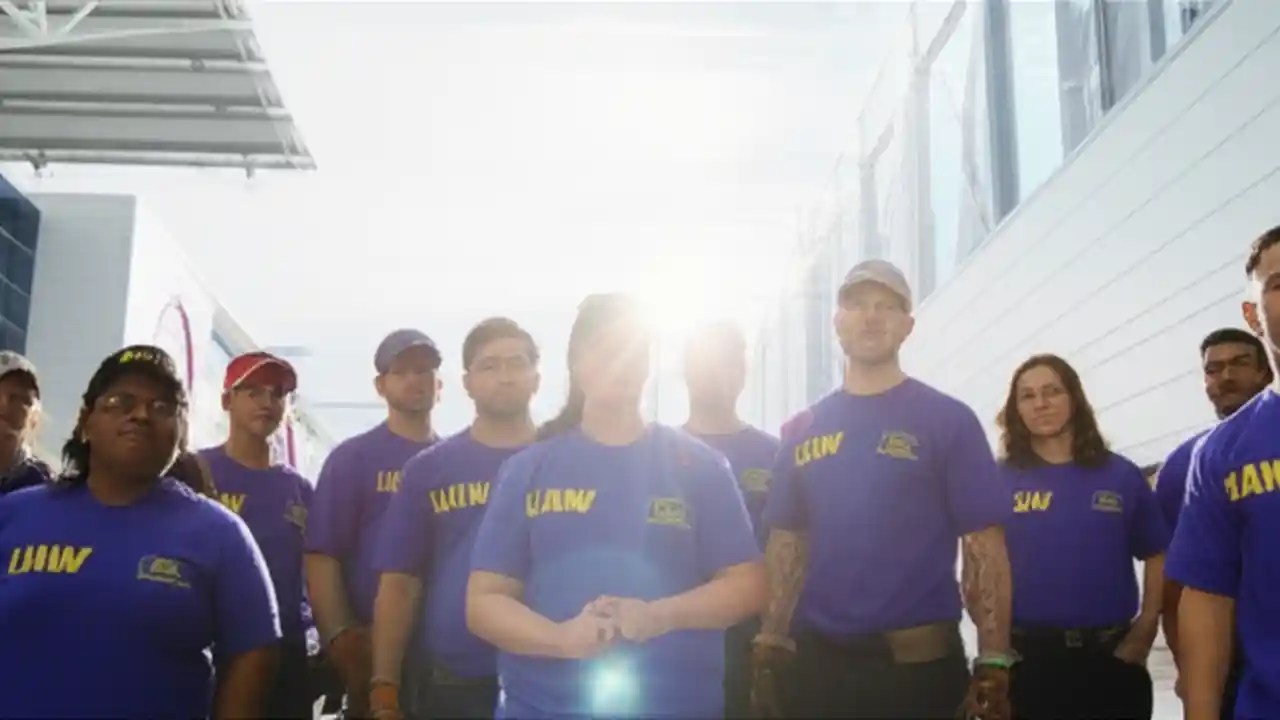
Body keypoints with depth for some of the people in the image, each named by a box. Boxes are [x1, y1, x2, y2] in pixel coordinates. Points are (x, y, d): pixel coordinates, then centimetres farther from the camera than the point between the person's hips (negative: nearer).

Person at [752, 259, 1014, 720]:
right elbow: (786, 543, 12)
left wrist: (993, 660, -11)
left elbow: (984, 546, -5)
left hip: (918, 661, -3)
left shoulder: (948, 420, -2)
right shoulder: (801, 431, 9)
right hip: (814, 660, 4)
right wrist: (768, 642, 5)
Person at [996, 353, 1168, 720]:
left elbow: (1157, 556, 9)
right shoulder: (997, 479, 1)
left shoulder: (1122, 475, 6)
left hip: (1111, 656, 1)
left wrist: (1145, 630, -2)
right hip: (1025, 657, -1)